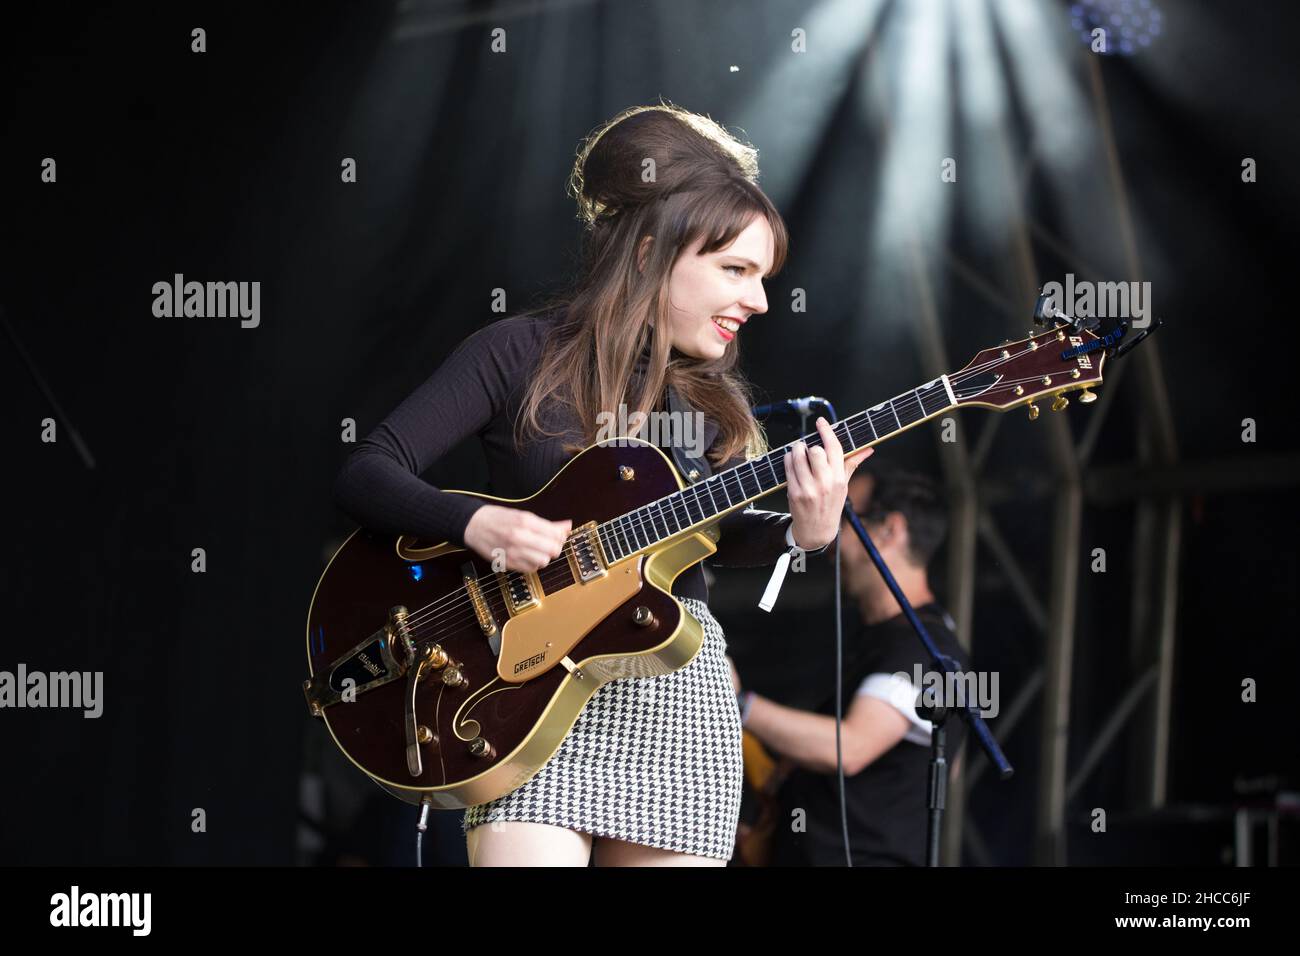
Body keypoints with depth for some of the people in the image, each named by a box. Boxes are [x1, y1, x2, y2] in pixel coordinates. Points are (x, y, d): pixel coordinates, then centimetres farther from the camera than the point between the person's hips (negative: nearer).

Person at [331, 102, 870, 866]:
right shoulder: (519, 356, -3)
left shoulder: (713, 396, 11)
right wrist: (475, 522, -22)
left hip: (680, 687, 5)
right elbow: (366, 475, -5)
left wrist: (800, 532, -3)